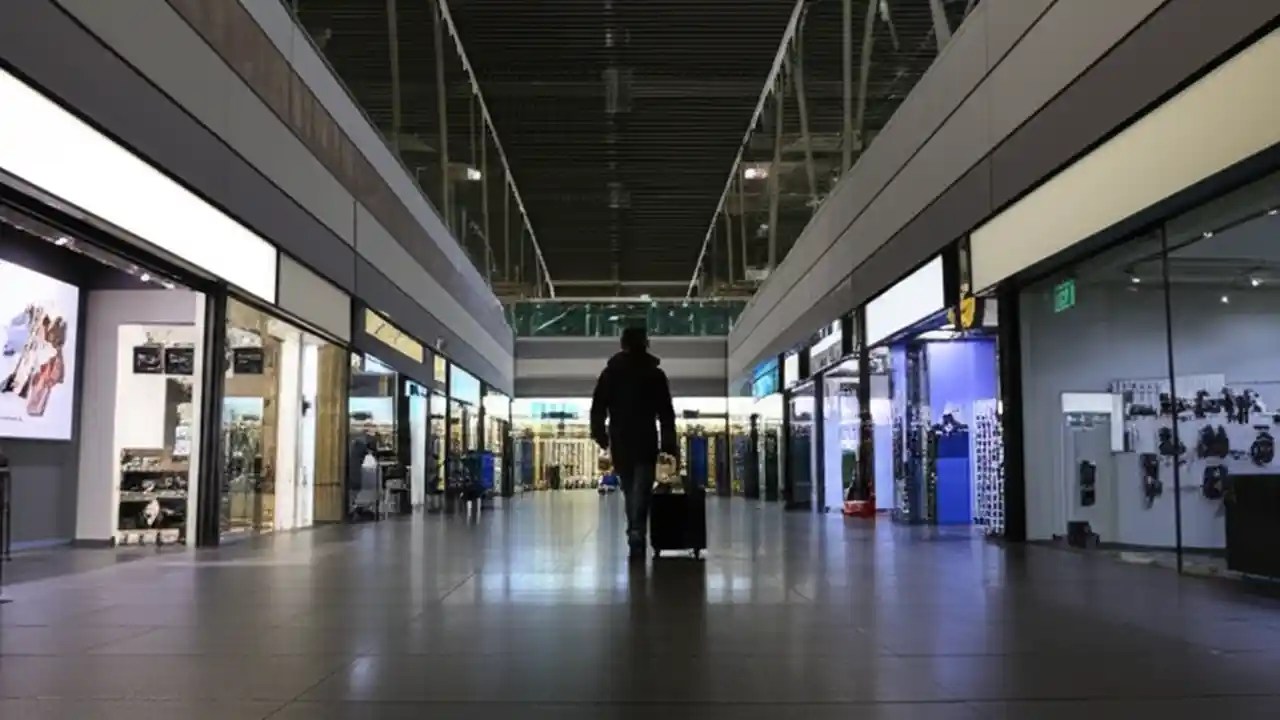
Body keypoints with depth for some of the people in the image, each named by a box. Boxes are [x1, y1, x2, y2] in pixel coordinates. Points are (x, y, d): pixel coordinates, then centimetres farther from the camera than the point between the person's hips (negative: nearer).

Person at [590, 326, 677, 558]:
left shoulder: (609, 372, 6)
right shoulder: (655, 374, 3)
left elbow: (597, 407, 2)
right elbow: (666, 413, 1)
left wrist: (600, 434, 8)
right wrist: (670, 444, 3)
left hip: (620, 440, 2)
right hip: (646, 441, -2)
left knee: (629, 489, 14)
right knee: (641, 489, -7)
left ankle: (635, 534, 18)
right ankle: (637, 532, -25)